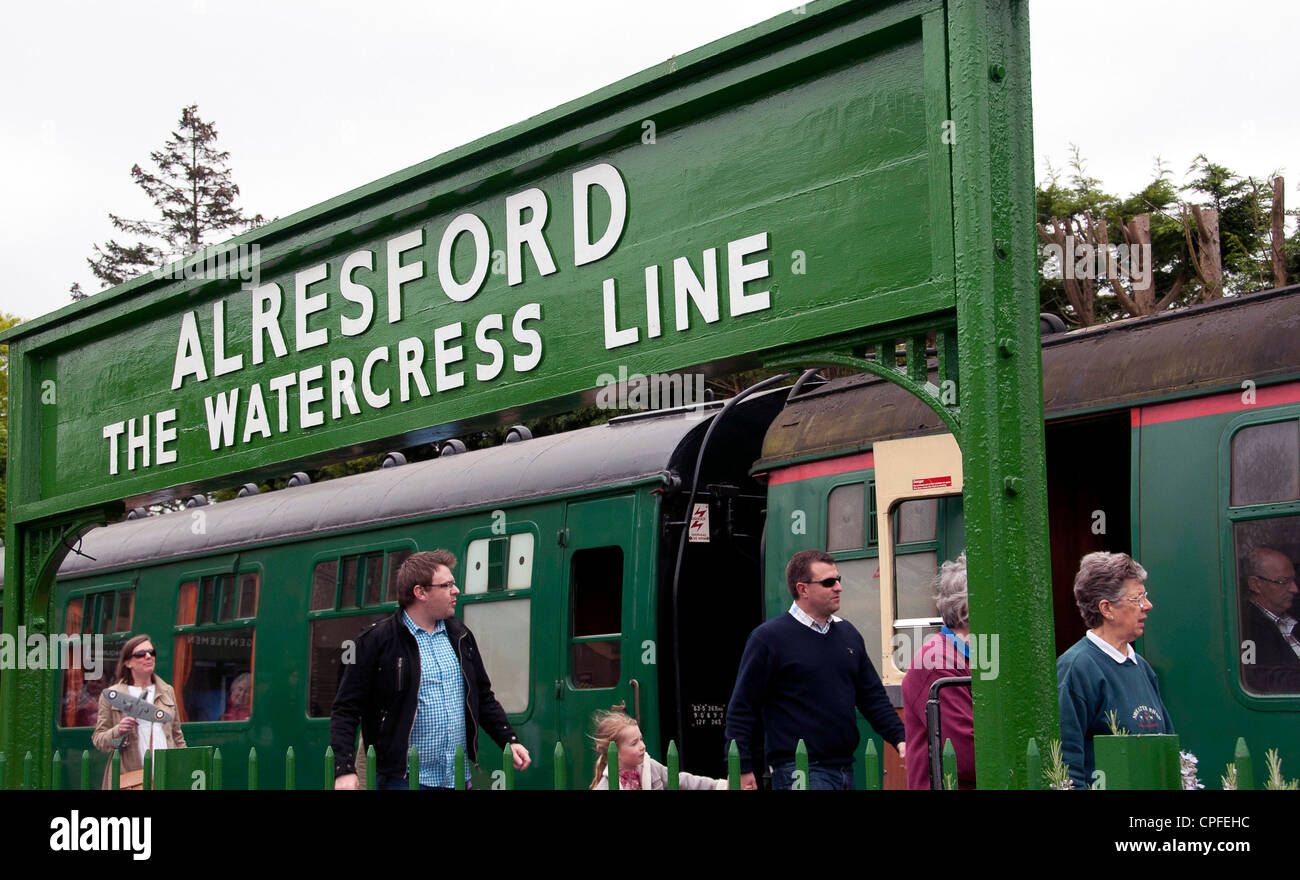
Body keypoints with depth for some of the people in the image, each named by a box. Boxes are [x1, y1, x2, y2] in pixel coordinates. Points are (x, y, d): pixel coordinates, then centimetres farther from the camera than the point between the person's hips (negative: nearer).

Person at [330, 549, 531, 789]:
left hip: (458, 778, 5)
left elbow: (484, 699, 21)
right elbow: (346, 711, -8)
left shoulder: (460, 636, 13)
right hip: (402, 780, -5)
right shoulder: (376, 641, -6)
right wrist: (344, 770, -18)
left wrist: (510, 741, 10)